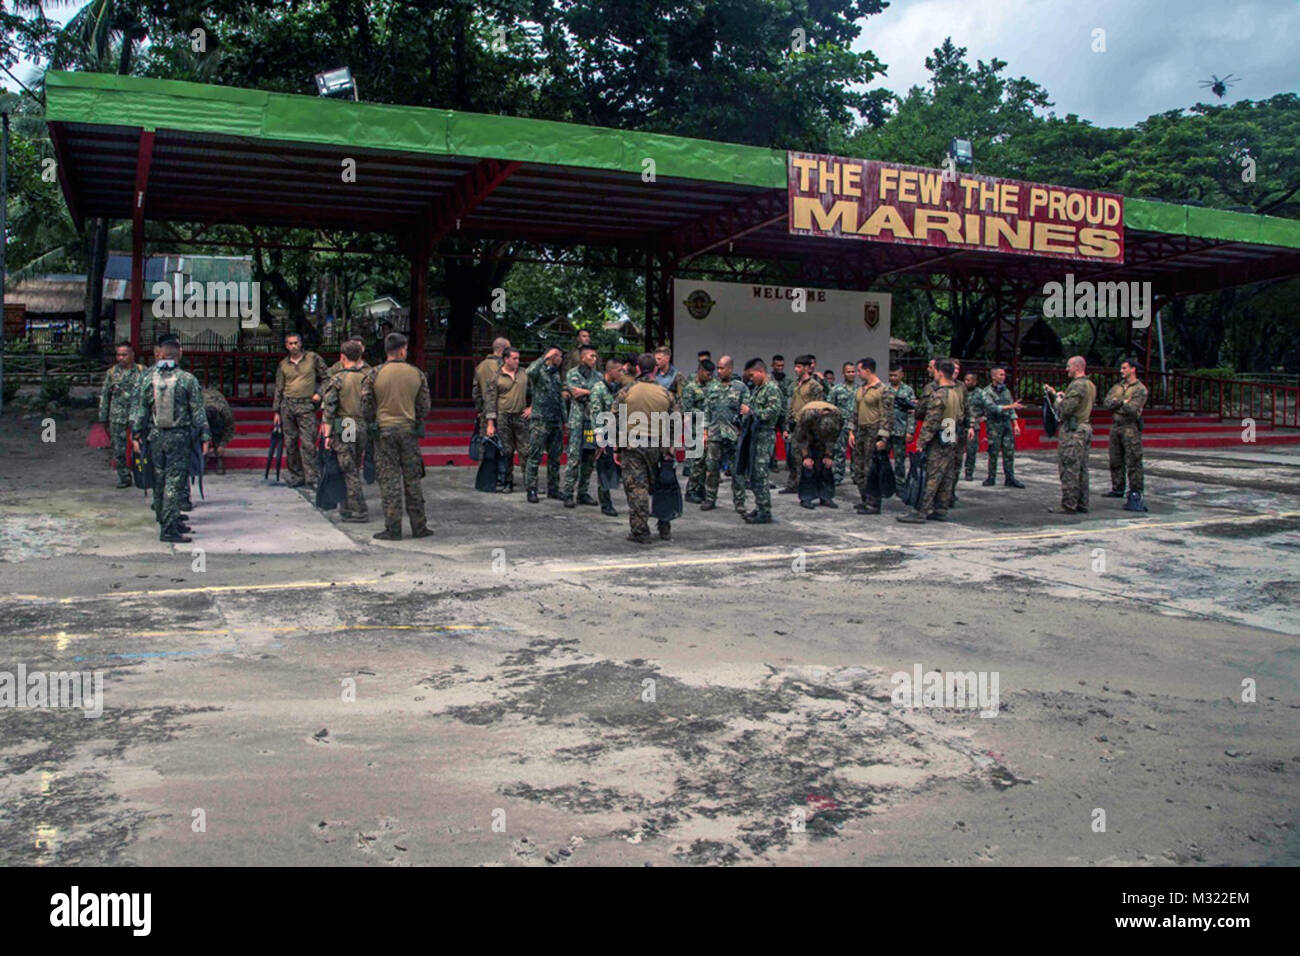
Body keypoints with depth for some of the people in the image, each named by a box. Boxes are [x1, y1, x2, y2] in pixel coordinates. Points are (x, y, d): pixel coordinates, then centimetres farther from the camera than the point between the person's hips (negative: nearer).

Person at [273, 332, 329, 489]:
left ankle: (311, 478, -8)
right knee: (290, 442, 5)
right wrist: (276, 412, 12)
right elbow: (278, 389, 15)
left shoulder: (313, 358, 4)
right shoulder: (283, 364, 11)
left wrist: (319, 393, -5)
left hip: (306, 406, -3)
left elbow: (326, 378, 10)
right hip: (287, 405, 3)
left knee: (308, 443, -10)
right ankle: (296, 476, 13)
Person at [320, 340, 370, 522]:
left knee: (349, 472, 2)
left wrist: (327, 434, -7)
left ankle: (358, 511, 3)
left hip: (344, 429, -4)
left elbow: (328, 409, -9)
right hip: (365, 428, 4)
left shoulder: (337, 379, -8)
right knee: (354, 469, 17)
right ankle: (349, 506, 25)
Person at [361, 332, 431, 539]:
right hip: (409, 430, 2)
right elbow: (424, 407, 4)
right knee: (413, 479, 9)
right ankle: (419, 526, 14)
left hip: (384, 431, -2)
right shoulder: (418, 374, 1)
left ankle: (393, 529, 1)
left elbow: (366, 407, -2)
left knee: (389, 481, 1)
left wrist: (372, 425, 14)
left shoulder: (373, 375, -5)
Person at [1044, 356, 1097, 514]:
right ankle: (1082, 503, 18)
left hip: (1072, 431, -10)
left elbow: (1065, 409, -21)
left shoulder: (1077, 385, -16)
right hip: (1085, 427, 10)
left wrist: (1058, 398, -2)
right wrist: (1054, 394, 17)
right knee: (1082, 469, 13)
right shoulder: (1090, 385, 15)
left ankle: (1069, 505, -5)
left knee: (1069, 470, -6)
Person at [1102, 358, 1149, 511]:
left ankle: (1135, 493, -7)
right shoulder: (1118, 387, 14)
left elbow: (1133, 409, -18)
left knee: (1133, 462, -8)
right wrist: (1123, 403, -11)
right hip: (1116, 426, 7)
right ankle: (1117, 489, 22)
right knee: (1115, 460, 11)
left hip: (1131, 428, -7)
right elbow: (1106, 404, 2)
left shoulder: (1140, 389, -5)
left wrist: (1116, 403, -5)